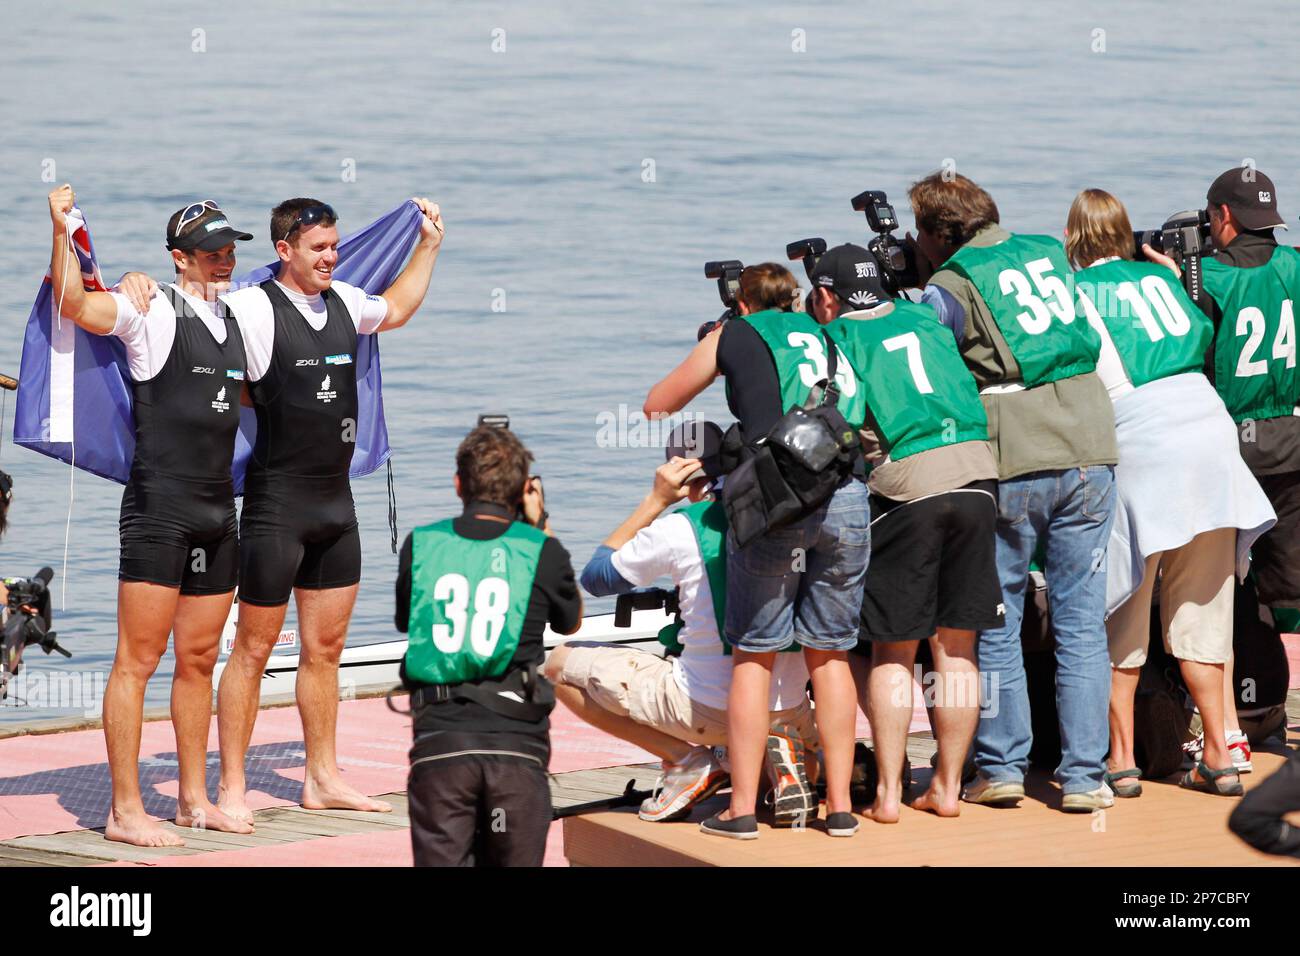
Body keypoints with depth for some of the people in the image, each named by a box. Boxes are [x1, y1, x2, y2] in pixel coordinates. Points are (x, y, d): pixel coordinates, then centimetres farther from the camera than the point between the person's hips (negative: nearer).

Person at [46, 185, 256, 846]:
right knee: (138, 660, -6)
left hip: (218, 512, 7)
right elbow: (74, 303, -19)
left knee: (198, 660, 13)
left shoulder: (234, 320, 16)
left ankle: (194, 799, 22)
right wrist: (62, 232, -32)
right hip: (159, 510, -7)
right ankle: (125, 811, -5)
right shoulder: (154, 310, -5)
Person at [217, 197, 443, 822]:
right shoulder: (253, 309, -13)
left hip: (336, 500, 7)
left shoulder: (344, 303, 9)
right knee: (253, 649, -1)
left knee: (325, 647, 13)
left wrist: (428, 245, 33)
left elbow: (395, 309, 31)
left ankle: (322, 779, 22)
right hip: (277, 504, -7)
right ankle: (231, 788, 5)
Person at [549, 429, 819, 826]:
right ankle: (780, 750, 1)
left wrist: (656, 499, 4)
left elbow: (595, 577, 4)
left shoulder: (681, 528, -12)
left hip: (706, 708, -4)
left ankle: (687, 760, 1)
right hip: (787, 710, 5)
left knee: (561, 663, 10)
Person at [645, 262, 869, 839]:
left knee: (753, 656, 4)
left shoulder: (734, 336, 15)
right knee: (830, 654, 11)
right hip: (845, 494, 3)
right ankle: (840, 806, 11)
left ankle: (742, 808, 3)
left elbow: (657, 405, 26)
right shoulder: (825, 338, 24)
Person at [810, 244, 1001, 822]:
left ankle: (887, 792, 3)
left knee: (891, 652, 5)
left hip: (906, 486, -4)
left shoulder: (834, 340, 5)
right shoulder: (924, 318, 19)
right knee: (956, 647, 9)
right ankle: (947, 786, 12)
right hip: (976, 475, 4)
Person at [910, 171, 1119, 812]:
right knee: (1080, 622, 5)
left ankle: (1001, 766, 10)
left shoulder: (949, 288, -1)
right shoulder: (1049, 254, 16)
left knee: (995, 622, 8)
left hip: (1012, 465, -4)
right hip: (1089, 450, 4)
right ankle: (1083, 776, 3)